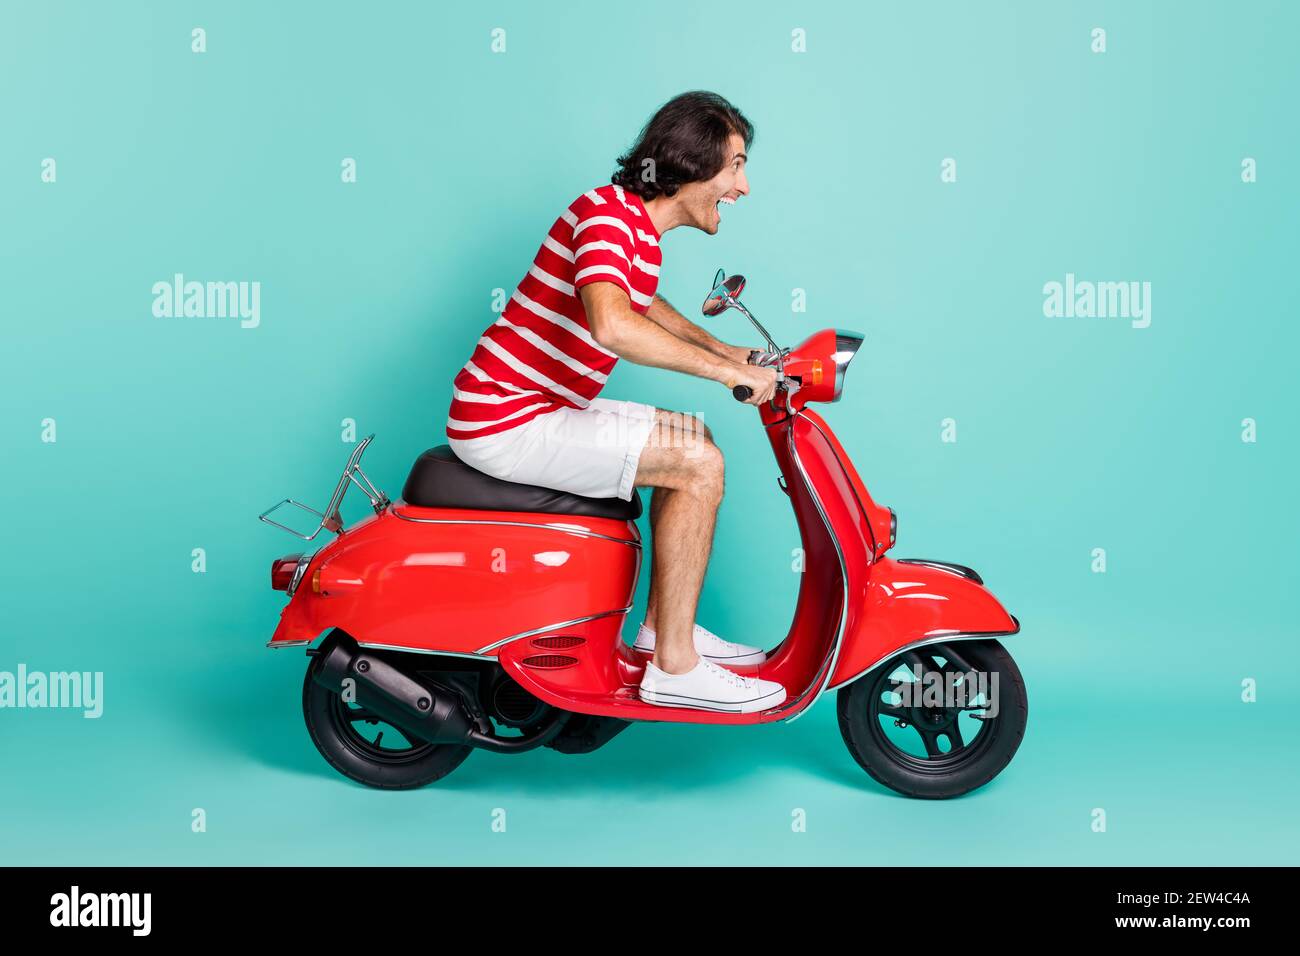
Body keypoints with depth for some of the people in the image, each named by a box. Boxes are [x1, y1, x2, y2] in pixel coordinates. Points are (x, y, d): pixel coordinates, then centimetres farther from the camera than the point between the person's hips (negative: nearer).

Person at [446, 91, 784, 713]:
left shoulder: (642, 231, 13)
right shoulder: (607, 212, -18)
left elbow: (645, 305, 35)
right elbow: (612, 324, -37)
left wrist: (722, 349, 22)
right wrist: (724, 372, -29)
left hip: (543, 407, 10)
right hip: (505, 422, -10)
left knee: (695, 437, 18)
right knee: (697, 464, -16)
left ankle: (662, 623, 21)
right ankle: (675, 667, -9)